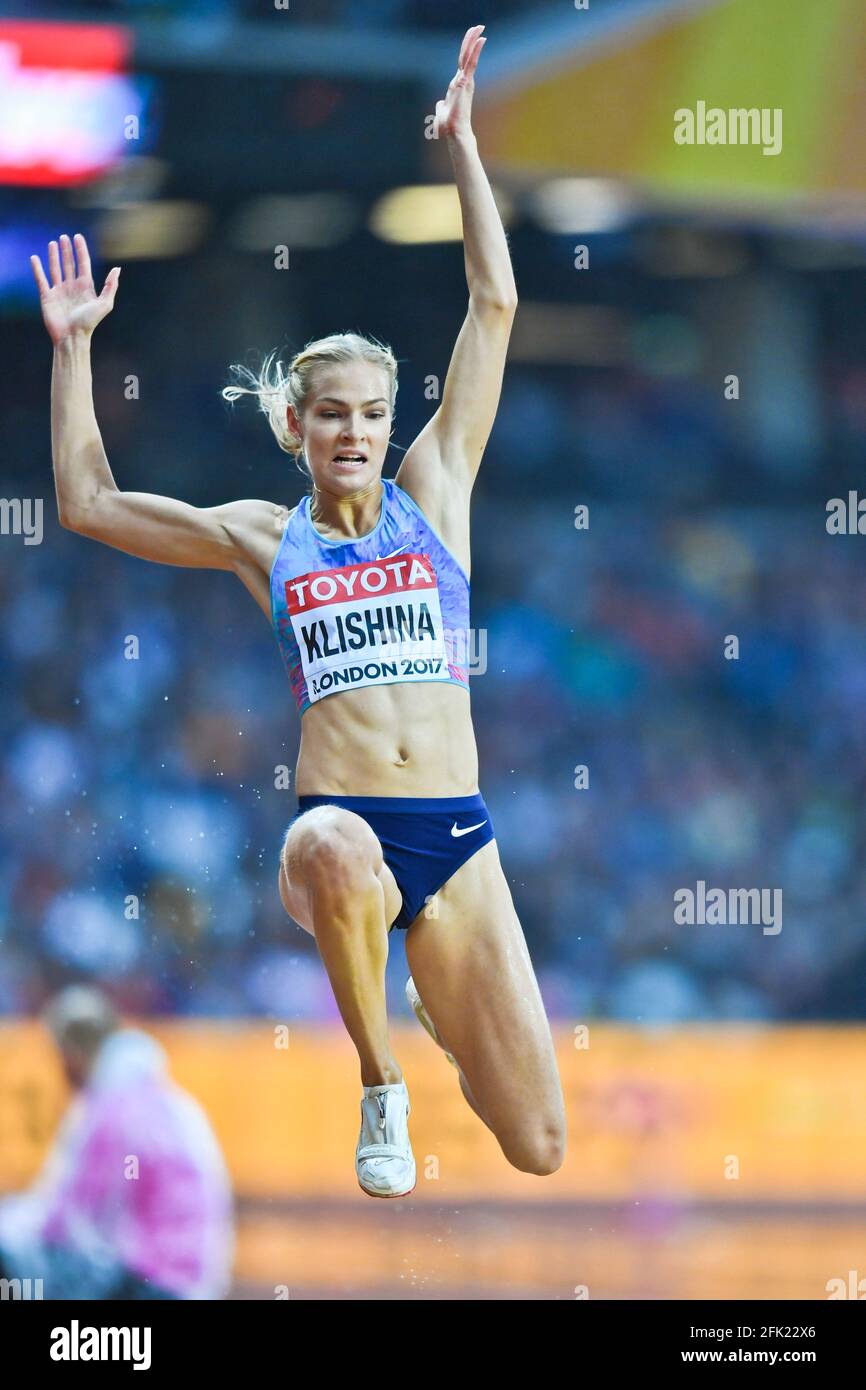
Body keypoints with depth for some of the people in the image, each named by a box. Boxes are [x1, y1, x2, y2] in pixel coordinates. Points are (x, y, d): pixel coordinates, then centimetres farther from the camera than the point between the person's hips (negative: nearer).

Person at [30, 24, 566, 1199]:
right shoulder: (262, 539, 12)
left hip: (457, 835, 2)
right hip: (338, 827, -2)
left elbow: (494, 308, 10)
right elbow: (88, 503, 16)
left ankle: (438, 1006, 36)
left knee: (537, 1150, -1)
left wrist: (463, 150, 10)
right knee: (336, 847, -44)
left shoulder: (433, 494, 11)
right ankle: (379, 1085, -19)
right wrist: (73, 349, 13)